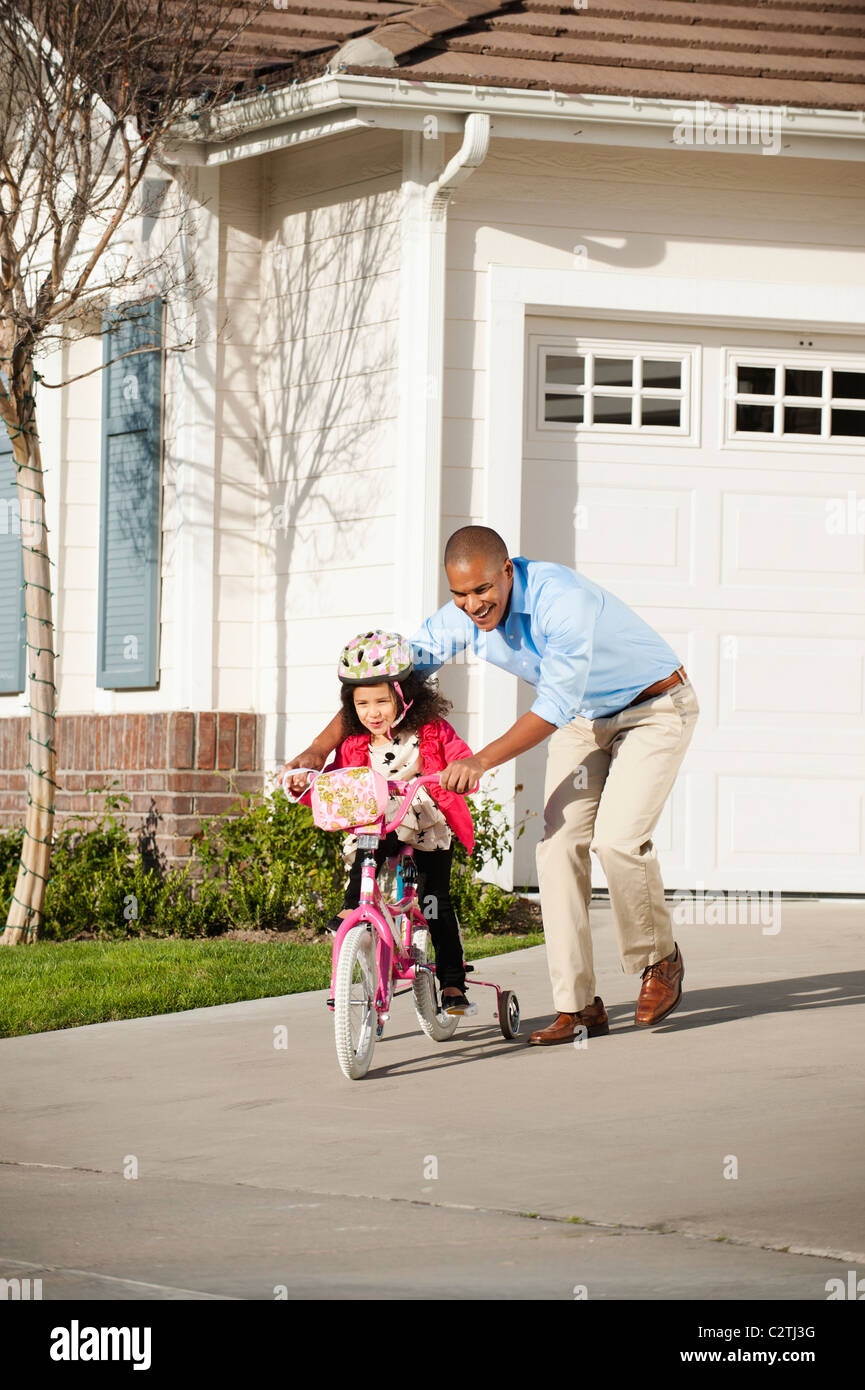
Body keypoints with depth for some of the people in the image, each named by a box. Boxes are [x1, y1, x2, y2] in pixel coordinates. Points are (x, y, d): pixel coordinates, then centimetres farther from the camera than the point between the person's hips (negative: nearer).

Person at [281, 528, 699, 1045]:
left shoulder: (562, 599, -35)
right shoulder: (463, 617, -14)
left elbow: (555, 706, -35)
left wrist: (481, 761, -41)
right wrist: (322, 746, -18)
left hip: (655, 707, -7)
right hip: (583, 719, 7)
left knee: (617, 837, -22)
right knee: (559, 843, -7)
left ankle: (660, 961, 3)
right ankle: (579, 1007, -4)